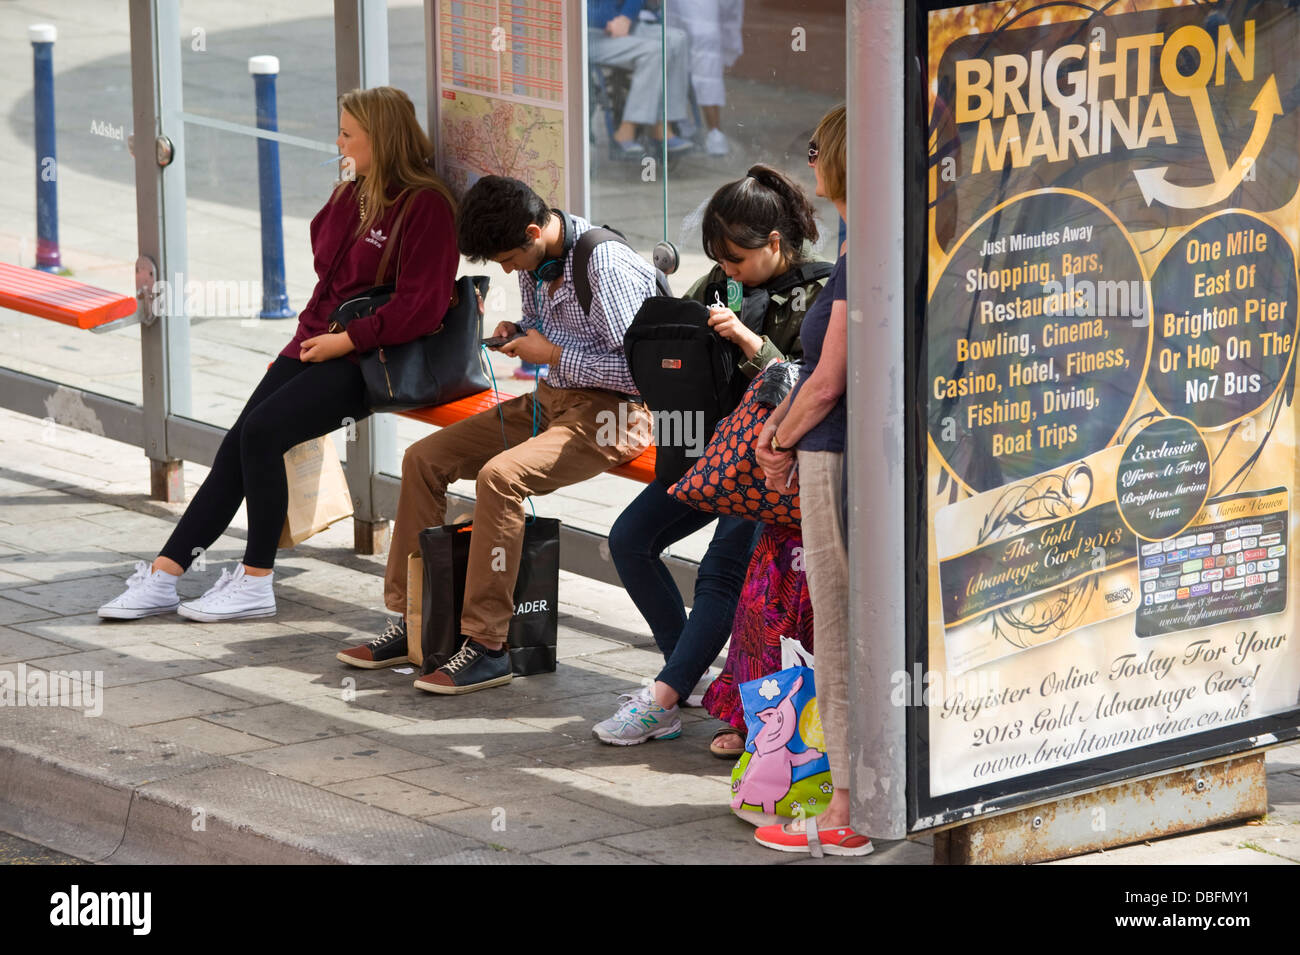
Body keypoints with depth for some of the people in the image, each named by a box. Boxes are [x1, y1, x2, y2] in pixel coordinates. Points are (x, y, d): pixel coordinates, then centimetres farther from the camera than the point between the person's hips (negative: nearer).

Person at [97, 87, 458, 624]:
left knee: (262, 432, -24)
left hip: (367, 358, -8)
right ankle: (163, 576, -10)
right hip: (316, 345, 8)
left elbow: (423, 307, -16)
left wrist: (346, 339, -16)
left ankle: (255, 583, -16)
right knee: (238, 443, -8)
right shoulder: (349, 196, 16)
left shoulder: (426, 205, -11)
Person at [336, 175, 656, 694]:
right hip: (549, 399, 9)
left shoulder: (605, 267, -22)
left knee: (500, 475, -32)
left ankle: (487, 644, -26)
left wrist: (553, 355, -17)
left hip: (608, 412, -9)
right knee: (423, 458, -1)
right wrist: (517, 332, 1)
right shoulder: (534, 259, 4)